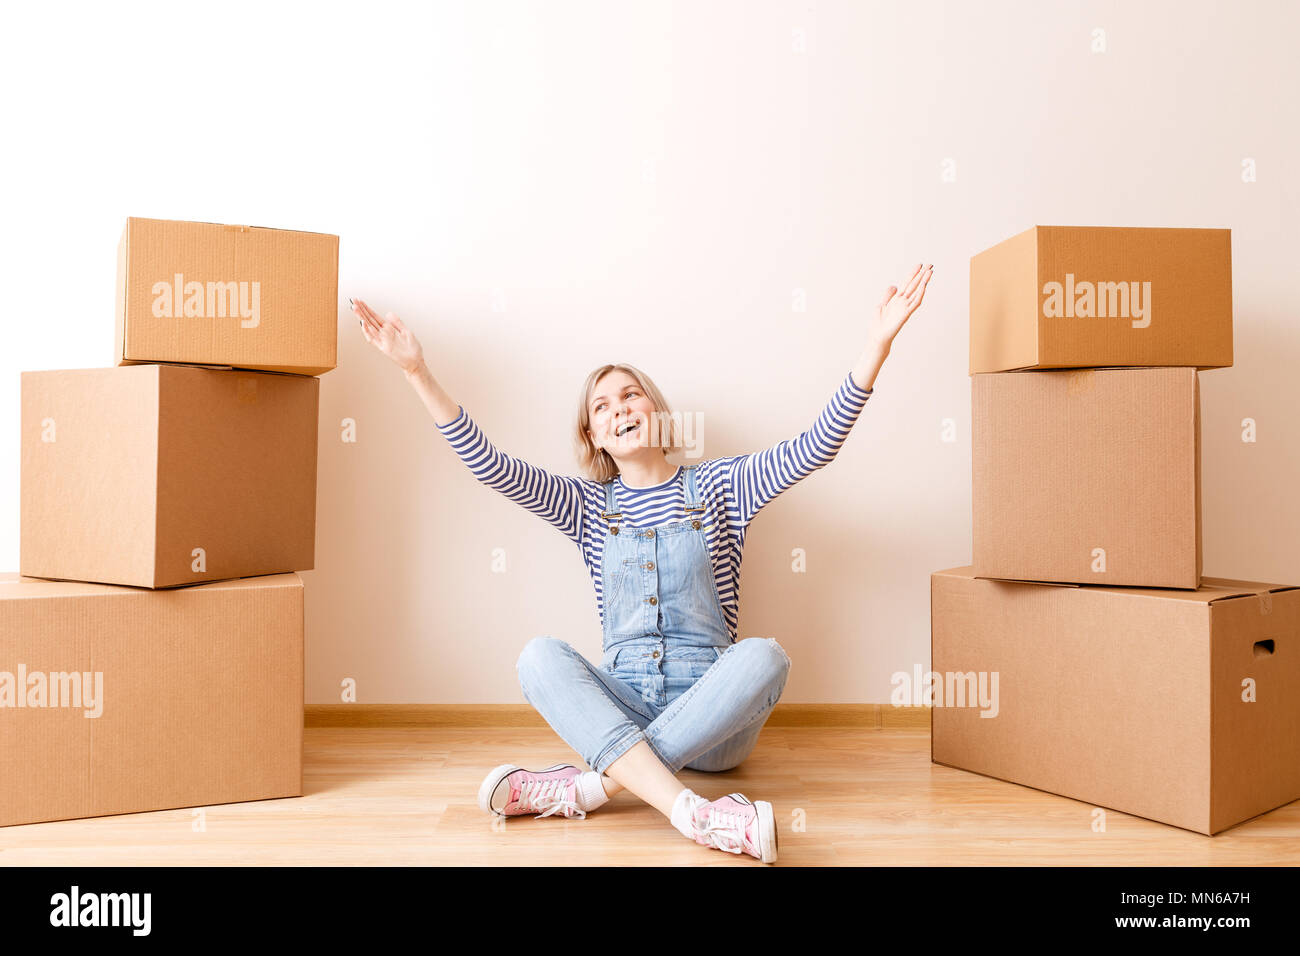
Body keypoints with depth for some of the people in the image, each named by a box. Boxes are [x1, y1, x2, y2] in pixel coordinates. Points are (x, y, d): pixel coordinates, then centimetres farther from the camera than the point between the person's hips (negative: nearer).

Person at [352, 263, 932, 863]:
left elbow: (815, 447, -6)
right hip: (620, 700, 1)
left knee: (764, 655, -32)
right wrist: (416, 371, -9)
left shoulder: (719, 487, 7)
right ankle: (693, 813, -42)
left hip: (710, 711, -1)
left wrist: (876, 344, -18)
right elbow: (491, 466, -1)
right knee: (540, 656, -27)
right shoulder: (588, 503, 11)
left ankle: (592, 782, -33)